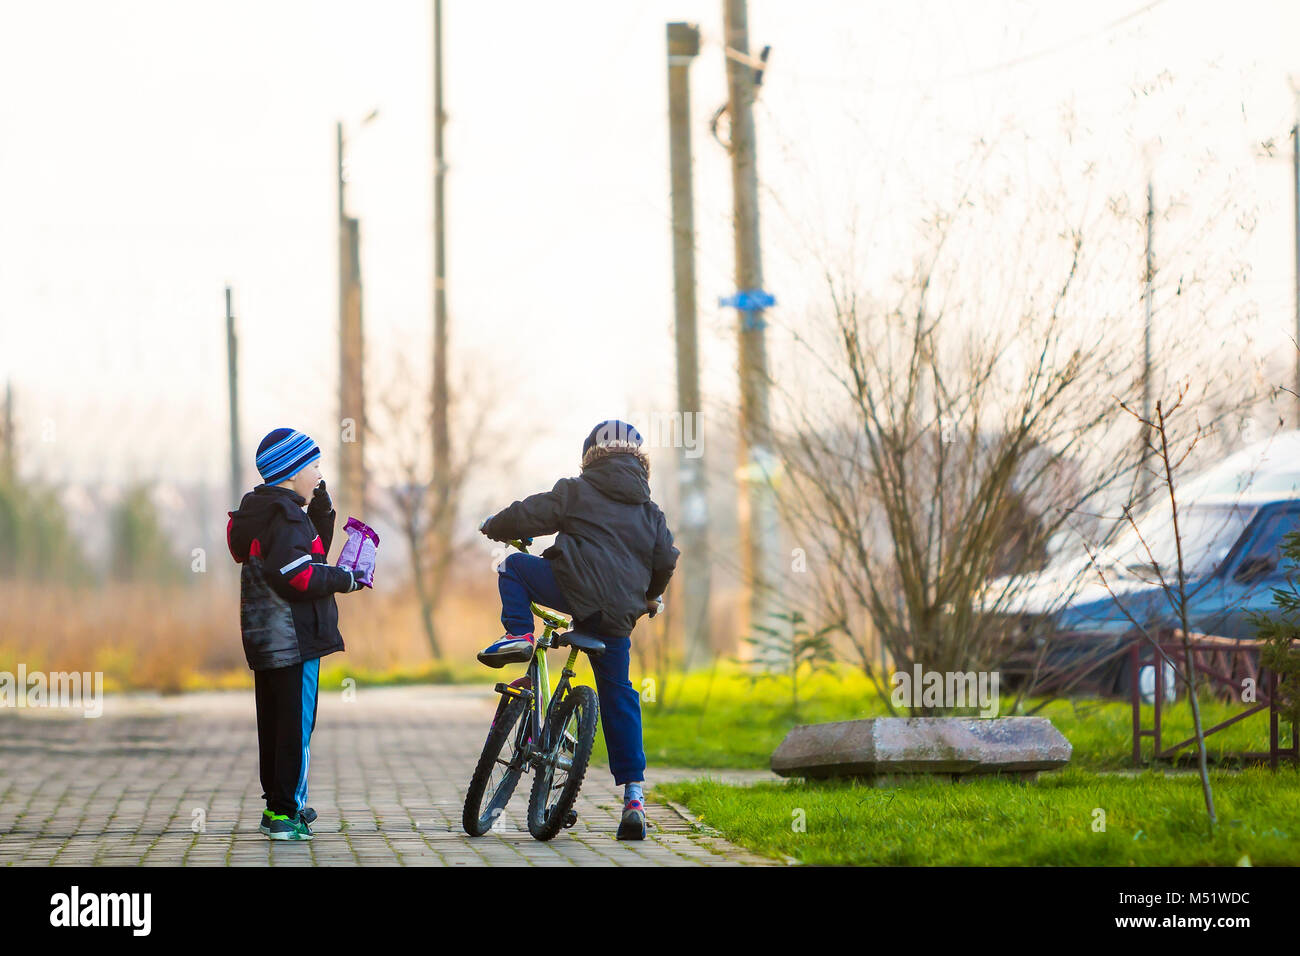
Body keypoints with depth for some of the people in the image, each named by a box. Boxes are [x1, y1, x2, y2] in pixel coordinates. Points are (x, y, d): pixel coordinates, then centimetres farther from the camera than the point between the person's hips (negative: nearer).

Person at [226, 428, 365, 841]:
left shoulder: (257, 513, 15)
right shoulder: (286, 516, -16)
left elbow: (311, 553, 20)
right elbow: (296, 577, -24)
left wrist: (321, 507, 10)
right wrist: (345, 579, -13)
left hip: (263, 641, 10)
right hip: (294, 638, -10)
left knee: (273, 724, 15)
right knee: (296, 725, -6)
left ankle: (277, 805, 23)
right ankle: (285, 811, -6)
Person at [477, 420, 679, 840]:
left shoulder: (576, 491, 7)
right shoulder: (649, 511, 20)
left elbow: (528, 516, 3)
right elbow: (665, 560, 18)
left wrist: (493, 526, 25)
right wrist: (647, 597, 38)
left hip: (576, 587, -5)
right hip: (618, 615, 5)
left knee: (514, 567, 21)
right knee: (618, 696, 12)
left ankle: (519, 636, 0)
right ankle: (634, 794, 7)